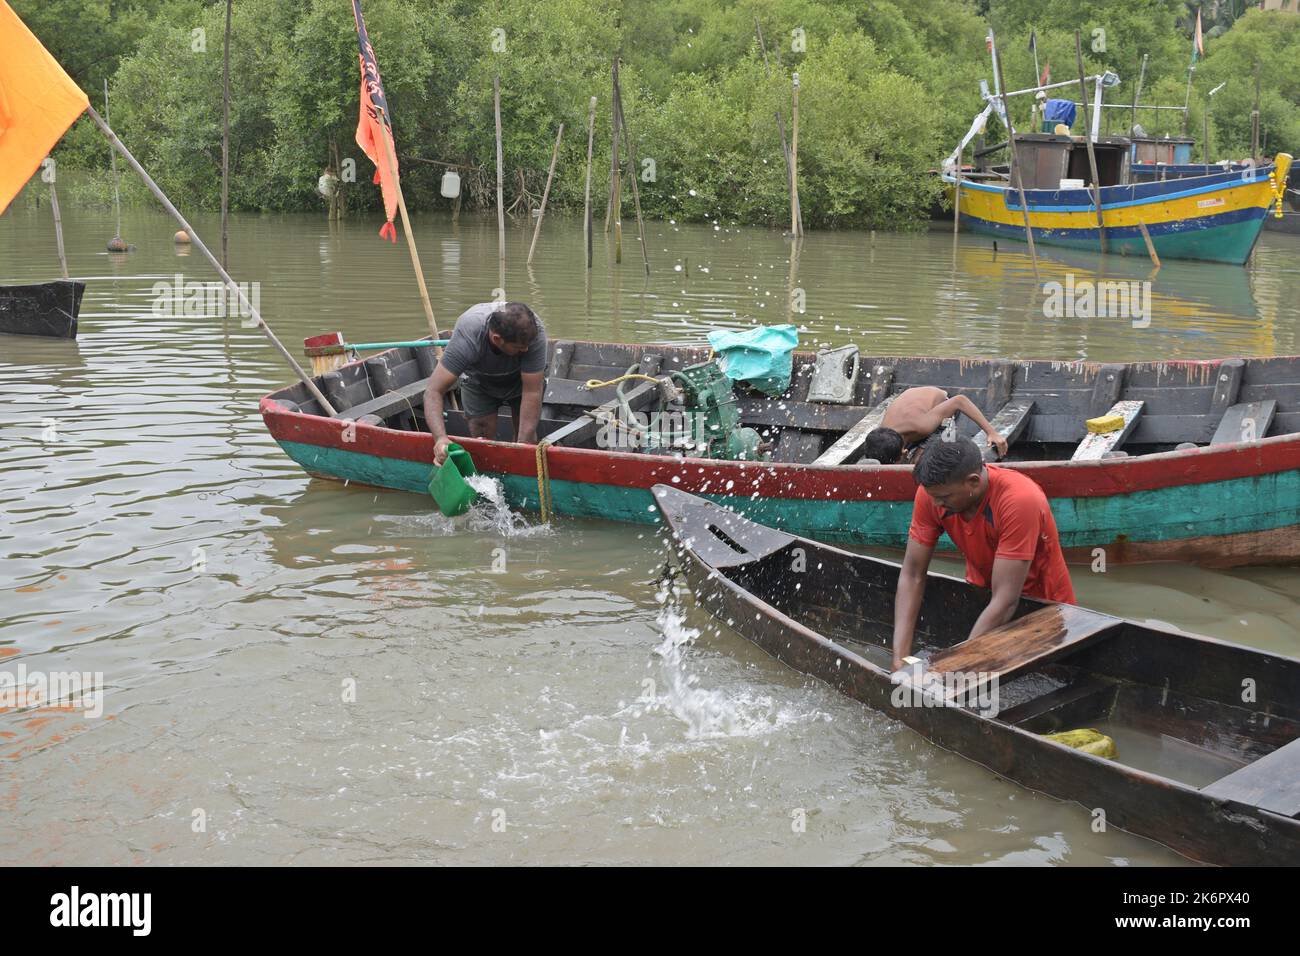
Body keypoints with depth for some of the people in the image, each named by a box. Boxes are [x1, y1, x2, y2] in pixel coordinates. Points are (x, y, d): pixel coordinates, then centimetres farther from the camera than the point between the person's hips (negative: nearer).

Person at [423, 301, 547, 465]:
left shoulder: (534, 332, -40)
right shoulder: (467, 339, -42)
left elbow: (532, 393, -36)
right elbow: (433, 392, -42)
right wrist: (440, 437, -57)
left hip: (520, 377, 1)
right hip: (478, 379, -1)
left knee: (527, 433, -6)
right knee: (482, 439, -11)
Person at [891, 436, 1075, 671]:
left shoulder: (1019, 500, -34)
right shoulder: (933, 493, -19)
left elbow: (1005, 601, -34)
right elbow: (912, 575, -15)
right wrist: (900, 655, -25)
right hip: (983, 596, 4)